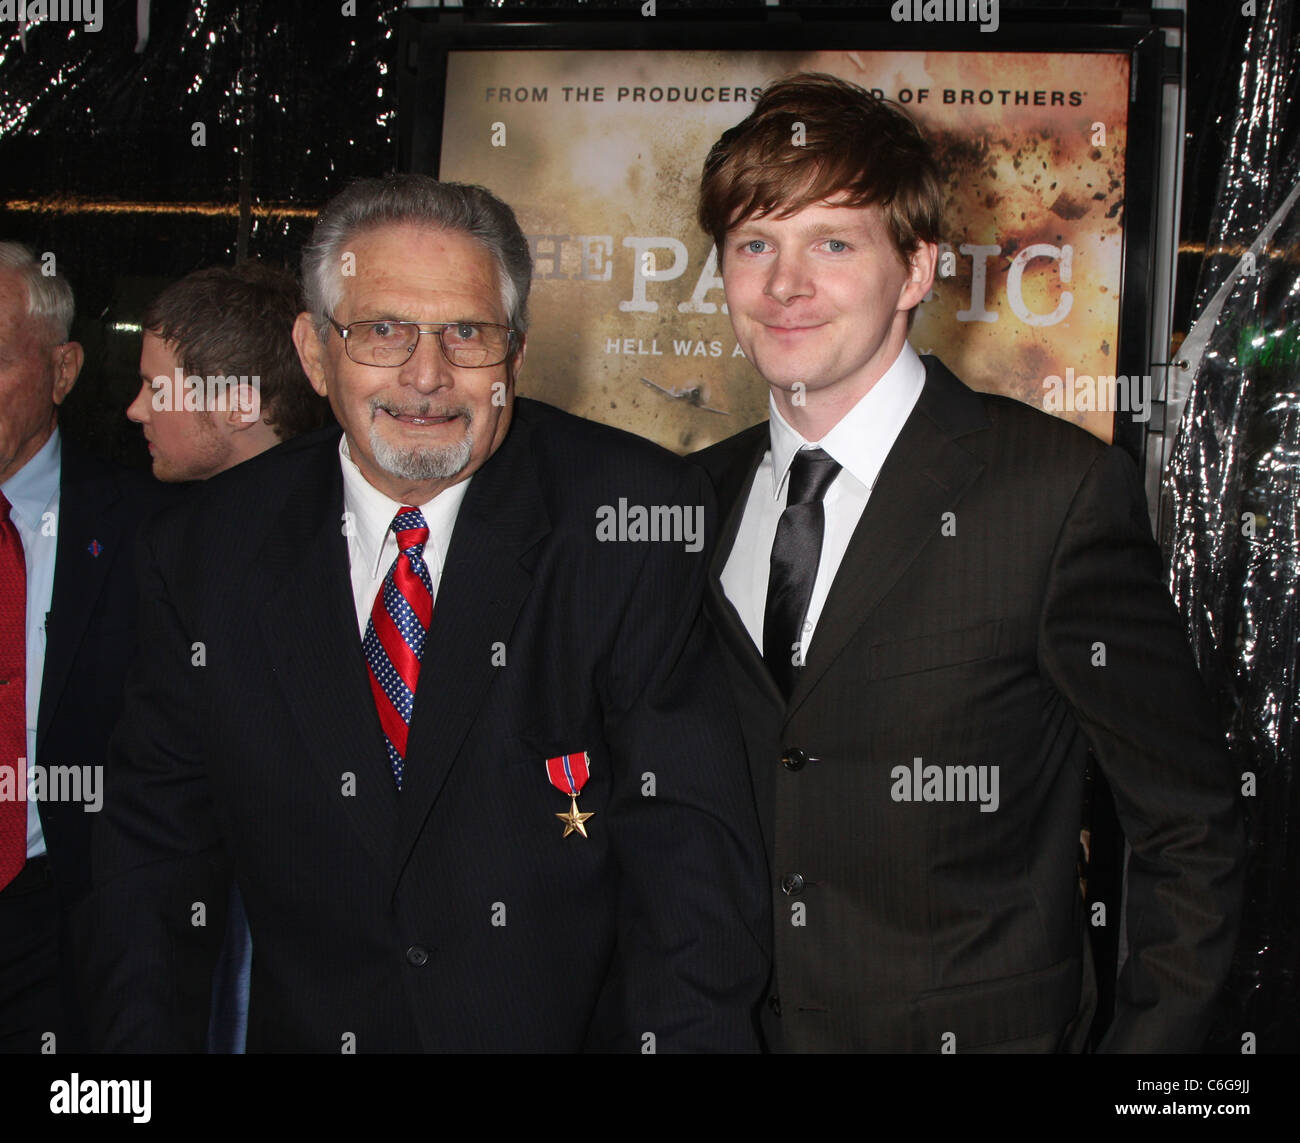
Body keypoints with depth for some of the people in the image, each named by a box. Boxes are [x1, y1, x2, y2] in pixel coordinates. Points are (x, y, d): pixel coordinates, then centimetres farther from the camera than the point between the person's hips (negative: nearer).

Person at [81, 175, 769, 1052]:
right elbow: (158, 850, 6)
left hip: (583, 1027, 1)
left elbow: (691, 840, -15)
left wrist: (687, 1037, -25)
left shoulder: (641, 518, -11)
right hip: (307, 1027, 0)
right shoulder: (205, 551, -1)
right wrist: (145, 1040, -5)